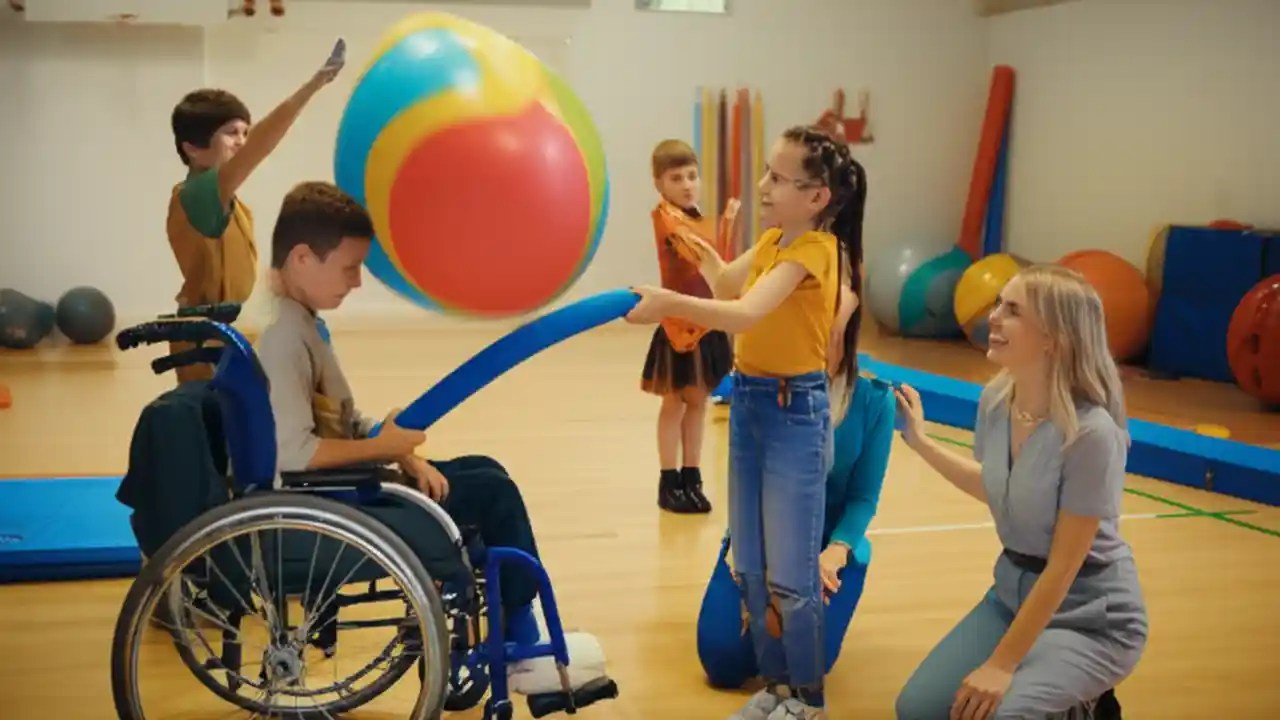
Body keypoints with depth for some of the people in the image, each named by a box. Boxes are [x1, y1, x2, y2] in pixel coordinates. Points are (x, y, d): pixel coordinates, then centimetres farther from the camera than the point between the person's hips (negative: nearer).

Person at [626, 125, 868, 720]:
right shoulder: (774, 240, 8)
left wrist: (670, 302, -42)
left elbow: (746, 313, -33)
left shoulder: (812, 250, -18)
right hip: (748, 403, 9)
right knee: (748, 569, 13)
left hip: (795, 414, -8)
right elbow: (726, 284, 26)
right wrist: (698, 247, 11)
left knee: (790, 578, 0)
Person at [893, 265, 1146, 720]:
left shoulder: (1091, 433, -28)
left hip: (1091, 618, -7)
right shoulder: (995, 400, -7)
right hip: (1012, 593, 7)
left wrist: (1002, 665, -21)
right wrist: (920, 441, 9)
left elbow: (1062, 568, -23)